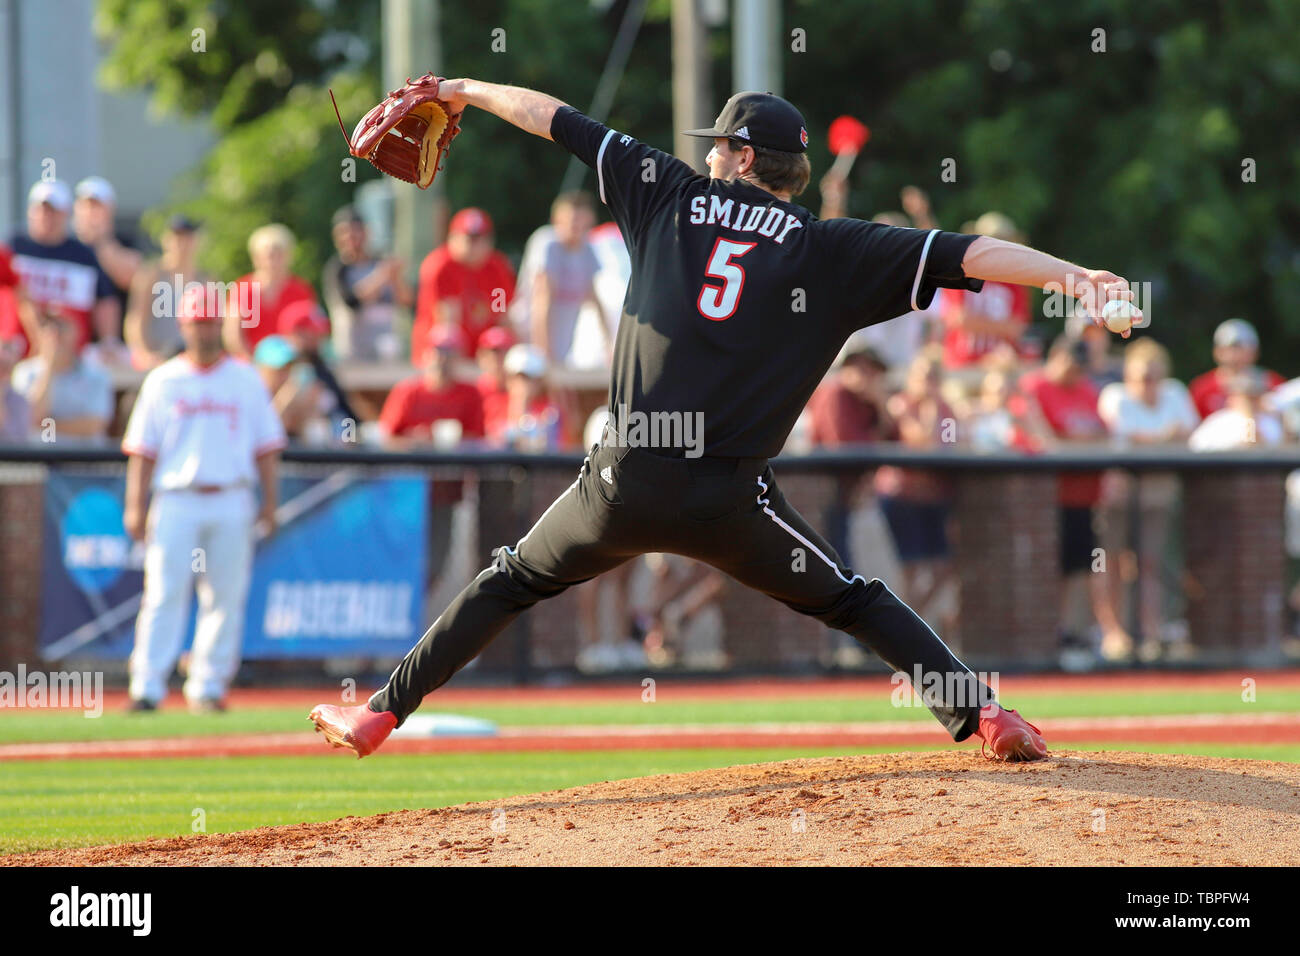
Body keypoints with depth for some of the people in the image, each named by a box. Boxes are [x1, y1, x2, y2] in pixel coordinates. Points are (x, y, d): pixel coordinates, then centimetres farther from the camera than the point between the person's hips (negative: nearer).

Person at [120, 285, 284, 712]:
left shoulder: (246, 380, 11)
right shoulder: (163, 381, 8)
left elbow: (267, 446, 12)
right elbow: (142, 449, 6)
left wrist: (270, 501, 3)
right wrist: (136, 506, -2)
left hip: (232, 504, 2)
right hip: (176, 500, -2)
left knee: (225, 597, 1)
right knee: (164, 595, -9)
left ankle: (208, 686, 8)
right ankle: (147, 688, -10)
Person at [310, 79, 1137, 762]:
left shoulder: (675, 197, 11)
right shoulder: (831, 251, 5)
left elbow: (558, 120, 19)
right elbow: (971, 257, -4)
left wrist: (469, 92, 32)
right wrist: (1074, 275, -6)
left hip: (627, 482, 1)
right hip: (732, 500, -1)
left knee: (510, 582, 21)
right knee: (852, 601, 13)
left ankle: (380, 715, 22)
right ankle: (980, 713, -1)